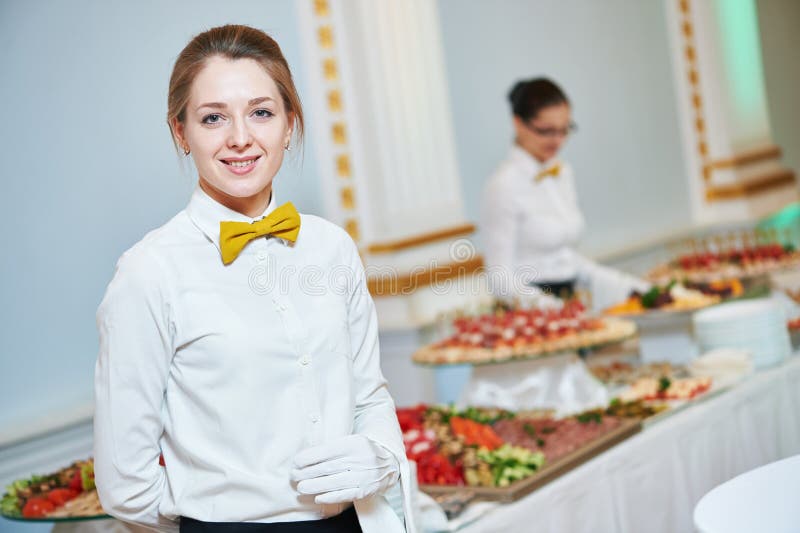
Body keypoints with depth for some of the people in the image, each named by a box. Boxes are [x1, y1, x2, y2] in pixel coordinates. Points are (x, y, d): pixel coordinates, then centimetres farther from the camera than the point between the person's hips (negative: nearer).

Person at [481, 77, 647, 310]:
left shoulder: (563, 172, 11)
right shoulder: (503, 186, -12)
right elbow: (500, 281, -13)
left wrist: (624, 285, 9)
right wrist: (550, 307, -27)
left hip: (569, 296, 8)